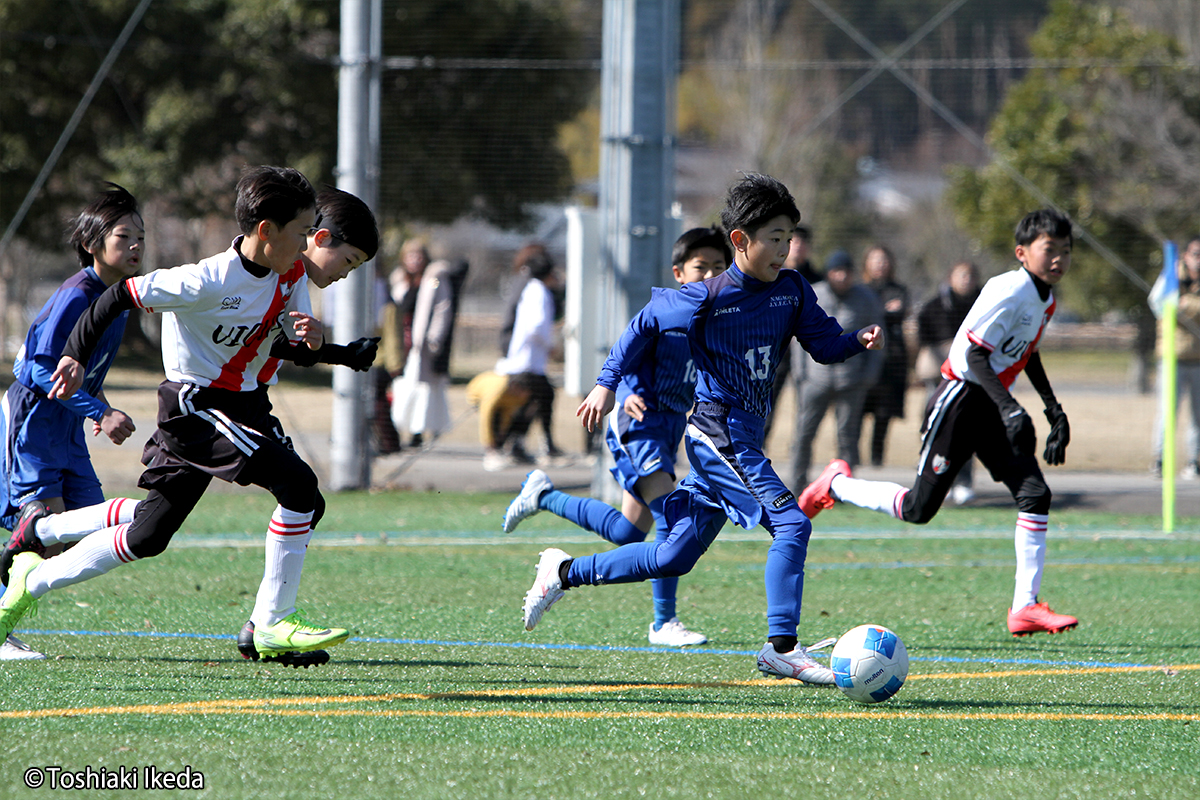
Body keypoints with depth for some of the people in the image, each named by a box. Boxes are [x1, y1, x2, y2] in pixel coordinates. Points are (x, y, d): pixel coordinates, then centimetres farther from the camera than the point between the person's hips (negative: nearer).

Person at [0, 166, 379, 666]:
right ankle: (272, 625, -13)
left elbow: (292, 350, 5)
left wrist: (313, 344, -19)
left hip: (246, 407, 8)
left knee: (149, 536, 10)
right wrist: (75, 355, -21)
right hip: (197, 405, -8)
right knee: (298, 485, -21)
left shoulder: (293, 274, -1)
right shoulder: (211, 281, -23)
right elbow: (121, 295, -17)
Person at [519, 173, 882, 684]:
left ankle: (565, 573, 25)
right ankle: (782, 646, -19)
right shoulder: (708, 298, -11)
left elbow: (824, 343, 8)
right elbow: (647, 322, 2)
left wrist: (858, 341, -13)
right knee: (790, 523, -20)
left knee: (676, 558, 12)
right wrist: (607, 383, 2)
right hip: (719, 433, -7)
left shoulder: (790, 290, 5)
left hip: (744, 439, 7)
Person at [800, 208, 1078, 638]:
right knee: (920, 509, -4)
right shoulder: (1009, 290, -19)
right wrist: (1009, 408, -29)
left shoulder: (1046, 299, 9)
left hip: (992, 405, 8)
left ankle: (1025, 606, -6)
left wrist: (1054, 411, 25)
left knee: (1035, 494, -8)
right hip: (960, 399, -8)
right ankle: (836, 484, 21)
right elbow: (975, 353, -22)